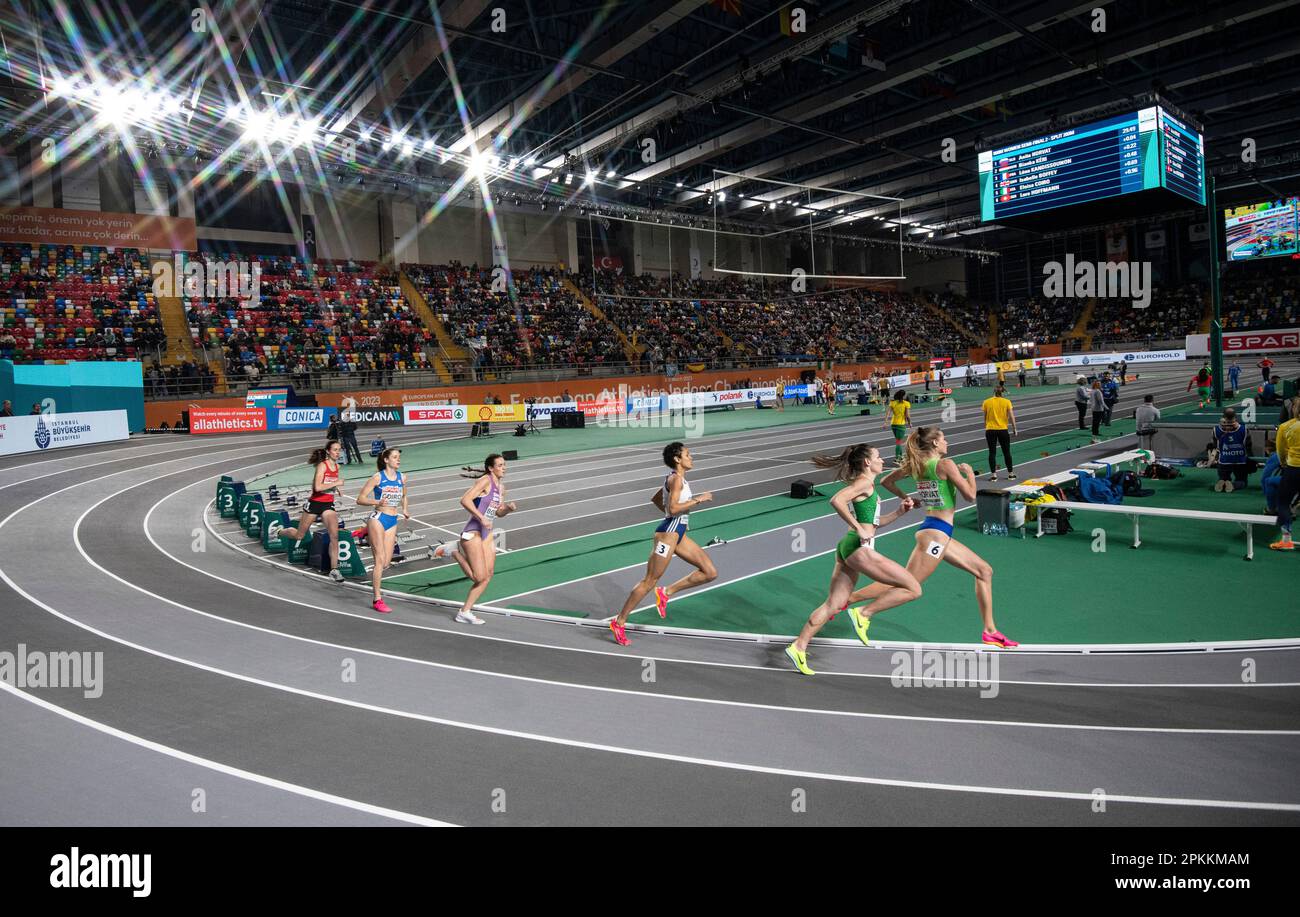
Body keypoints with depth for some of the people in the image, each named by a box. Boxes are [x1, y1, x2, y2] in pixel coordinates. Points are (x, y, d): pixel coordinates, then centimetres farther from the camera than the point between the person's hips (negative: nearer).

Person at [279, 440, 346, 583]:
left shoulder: (337, 466, 4)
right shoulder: (322, 465, -16)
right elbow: (317, 487, -28)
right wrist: (336, 483, -24)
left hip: (329, 505, 5)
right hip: (315, 503, -4)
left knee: (334, 536, -13)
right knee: (299, 536, 13)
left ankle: (334, 569, -10)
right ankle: (279, 531, 46)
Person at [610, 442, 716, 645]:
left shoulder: (675, 478, 15)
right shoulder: (676, 479, -13)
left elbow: (655, 499, 25)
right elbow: (673, 508, -24)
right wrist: (698, 500, -18)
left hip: (678, 533, 9)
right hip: (668, 533, -9)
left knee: (710, 573, 3)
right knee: (650, 581, -3)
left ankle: (666, 592, 11)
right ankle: (619, 621, 7)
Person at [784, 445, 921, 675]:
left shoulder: (865, 484, 23)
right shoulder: (865, 482, -6)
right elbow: (836, 500, -22)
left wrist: (899, 512, 19)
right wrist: (858, 528, -18)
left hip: (848, 547, 10)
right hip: (859, 548, -10)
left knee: (833, 605, 9)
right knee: (913, 589, -7)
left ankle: (798, 647, 9)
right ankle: (864, 614, -4)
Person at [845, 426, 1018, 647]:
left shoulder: (915, 465, 9)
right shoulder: (945, 464, -13)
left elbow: (886, 481, 18)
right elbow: (970, 495, -12)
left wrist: (906, 499, 24)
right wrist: (970, 472, 4)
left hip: (940, 533, 10)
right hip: (936, 532, -10)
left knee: (984, 570, 14)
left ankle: (990, 631, 17)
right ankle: (846, 600, -11)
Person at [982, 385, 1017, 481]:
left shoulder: (987, 402, 0)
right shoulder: (1007, 402, -3)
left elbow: (985, 418, 6)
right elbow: (1011, 417, -4)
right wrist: (1014, 429, 5)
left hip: (990, 430, 0)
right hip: (1003, 430, 0)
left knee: (992, 452, 5)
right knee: (1006, 452, 12)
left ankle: (993, 475, 2)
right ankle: (1010, 474, 20)